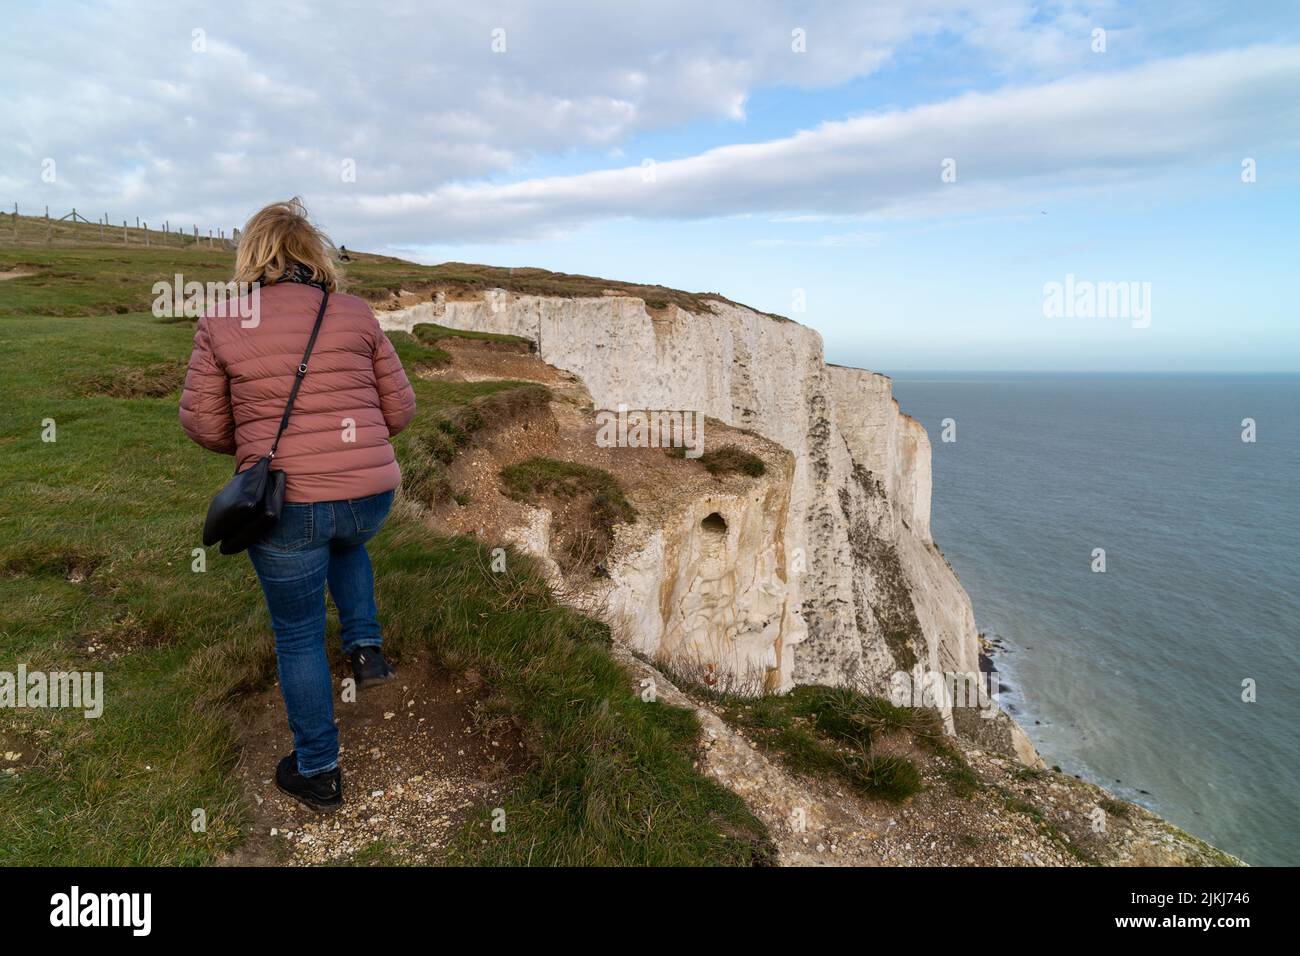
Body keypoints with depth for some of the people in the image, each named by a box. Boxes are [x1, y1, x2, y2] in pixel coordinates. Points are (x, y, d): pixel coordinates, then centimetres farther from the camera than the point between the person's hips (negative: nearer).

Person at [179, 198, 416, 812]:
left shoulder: (221, 323, -1)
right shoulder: (356, 315, 2)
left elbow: (202, 421, 3)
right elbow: (399, 409, 5)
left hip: (285, 506, -2)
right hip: (370, 496, 2)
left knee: (298, 637, 16)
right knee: (345, 545, 39)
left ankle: (318, 773, 29)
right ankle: (366, 647, 27)